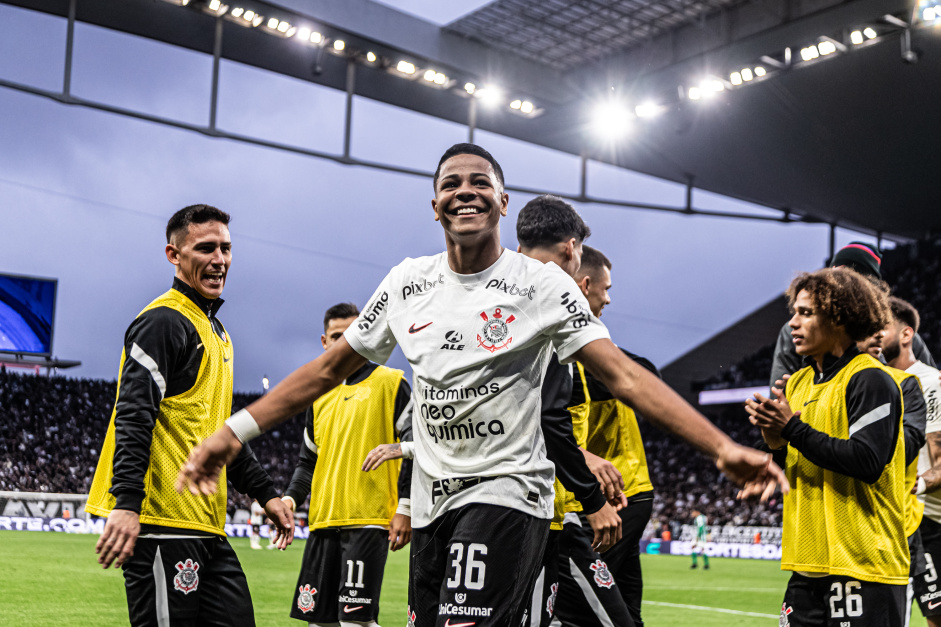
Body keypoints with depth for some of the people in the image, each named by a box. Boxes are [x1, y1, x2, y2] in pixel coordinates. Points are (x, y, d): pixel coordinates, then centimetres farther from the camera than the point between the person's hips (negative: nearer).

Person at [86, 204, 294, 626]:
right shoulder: (164, 322, -8)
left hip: (206, 528, 10)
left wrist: (265, 493, 25)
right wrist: (126, 503, -29)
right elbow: (133, 418, -19)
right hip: (162, 522, -10)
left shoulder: (215, 331, 23)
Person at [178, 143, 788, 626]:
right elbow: (330, 369, 13)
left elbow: (624, 375, -12)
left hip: (506, 489, -5)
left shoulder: (542, 285, -6)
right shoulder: (407, 282, 7)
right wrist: (235, 431, 7)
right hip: (432, 499, 5)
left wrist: (721, 446, -23)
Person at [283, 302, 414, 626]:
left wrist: (405, 508, -9)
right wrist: (291, 498, 8)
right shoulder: (319, 395, 19)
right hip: (323, 521, 6)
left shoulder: (390, 382, 1)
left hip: (369, 519, -6)